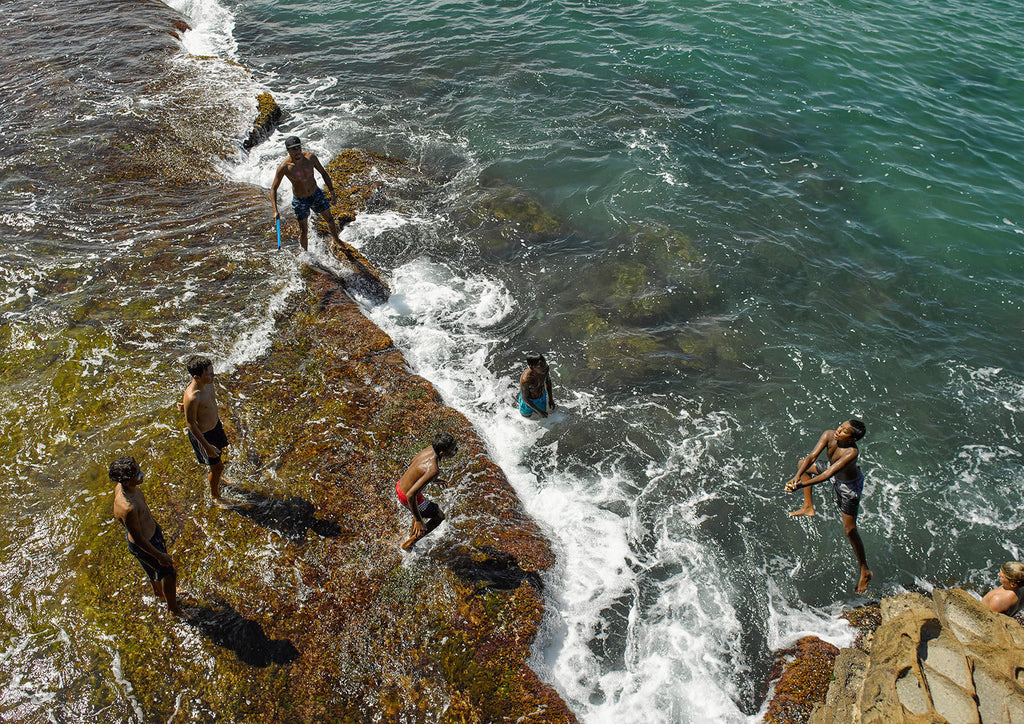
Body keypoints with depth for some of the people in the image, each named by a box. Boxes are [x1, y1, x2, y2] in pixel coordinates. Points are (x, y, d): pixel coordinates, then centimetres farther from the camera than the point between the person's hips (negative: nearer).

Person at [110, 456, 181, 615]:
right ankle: (174, 610, 41)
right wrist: (160, 556, -16)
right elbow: (138, 539, -29)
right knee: (169, 573, 15)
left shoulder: (121, 486, -17)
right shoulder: (127, 508, -44)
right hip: (145, 544, -8)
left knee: (155, 568, 34)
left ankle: (159, 593, 64)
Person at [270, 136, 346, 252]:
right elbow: (273, 189, -18)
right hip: (300, 200, -3)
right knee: (303, 231, 6)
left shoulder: (310, 157, -17)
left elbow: (323, 173, 1)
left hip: (316, 194, 3)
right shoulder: (284, 167, -25)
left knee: (330, 219, 18)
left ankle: (336, 239, 48)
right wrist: (275, 210, -27)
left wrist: (331, 190, -5)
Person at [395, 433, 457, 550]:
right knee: (439, 516, 14)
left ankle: (412, 535, 59)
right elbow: (410, 495, -36)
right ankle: (409, 544, 23)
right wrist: (418, 521, -27)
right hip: (406, 497, -8)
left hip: (399, 485, 8)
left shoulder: (429, 449, -10)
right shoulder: (433, 470, -36)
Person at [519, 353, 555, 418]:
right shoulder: (525, 380, -44)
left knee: (541, 416, 28)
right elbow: (524, 398, -27)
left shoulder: (545, 368, -30)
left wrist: (550, 399, -2)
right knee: (526, 415, 28)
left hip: (542, 395, 4)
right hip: (528, 399, -4)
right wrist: (539, 411, -22)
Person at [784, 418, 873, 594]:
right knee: (802, 464, 18)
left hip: (849, 485, -7)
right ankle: (808, 507, 29)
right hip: (834, 471, 7)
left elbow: (828, 474, -46)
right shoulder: (828, 435, -24)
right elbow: (811, 457, -27)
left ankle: (864, 571, 20)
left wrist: (801, 485, -52)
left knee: (849, 530, 2)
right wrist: (797, 476, -42)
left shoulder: (851, 452, -41)